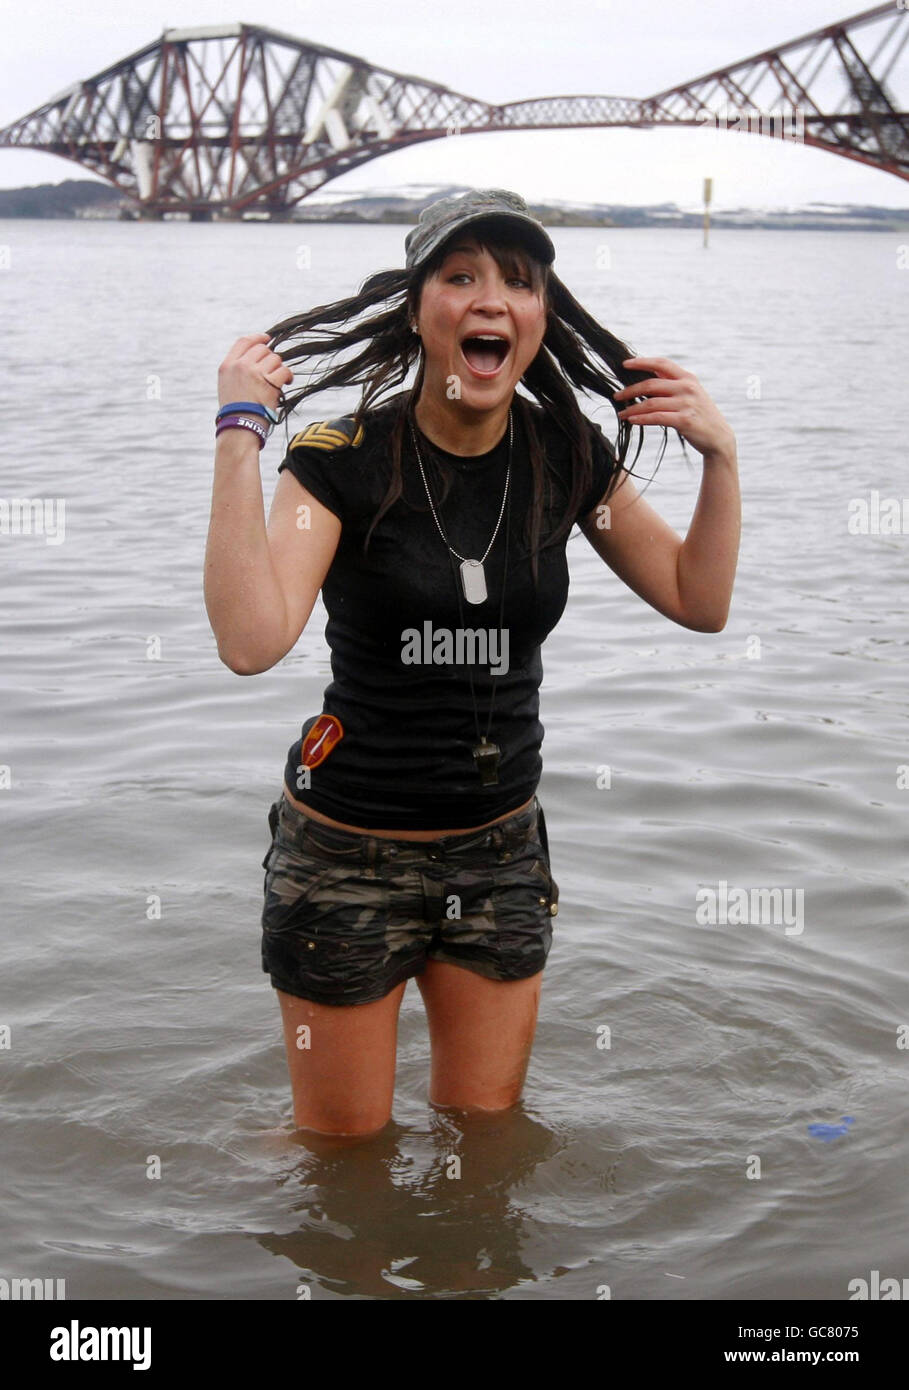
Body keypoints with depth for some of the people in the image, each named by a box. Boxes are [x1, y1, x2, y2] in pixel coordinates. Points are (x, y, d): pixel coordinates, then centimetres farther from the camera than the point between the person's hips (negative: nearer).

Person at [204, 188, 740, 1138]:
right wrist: (240, 434, -28)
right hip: (350, 854, -3)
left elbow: (699, 603, 5)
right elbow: (250, 641, -29)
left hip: (502, 852, 4)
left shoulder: (566, 459, -1)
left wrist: (719, 455, -6)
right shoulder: (345, 460, -14)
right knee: (342, 1145, 13)